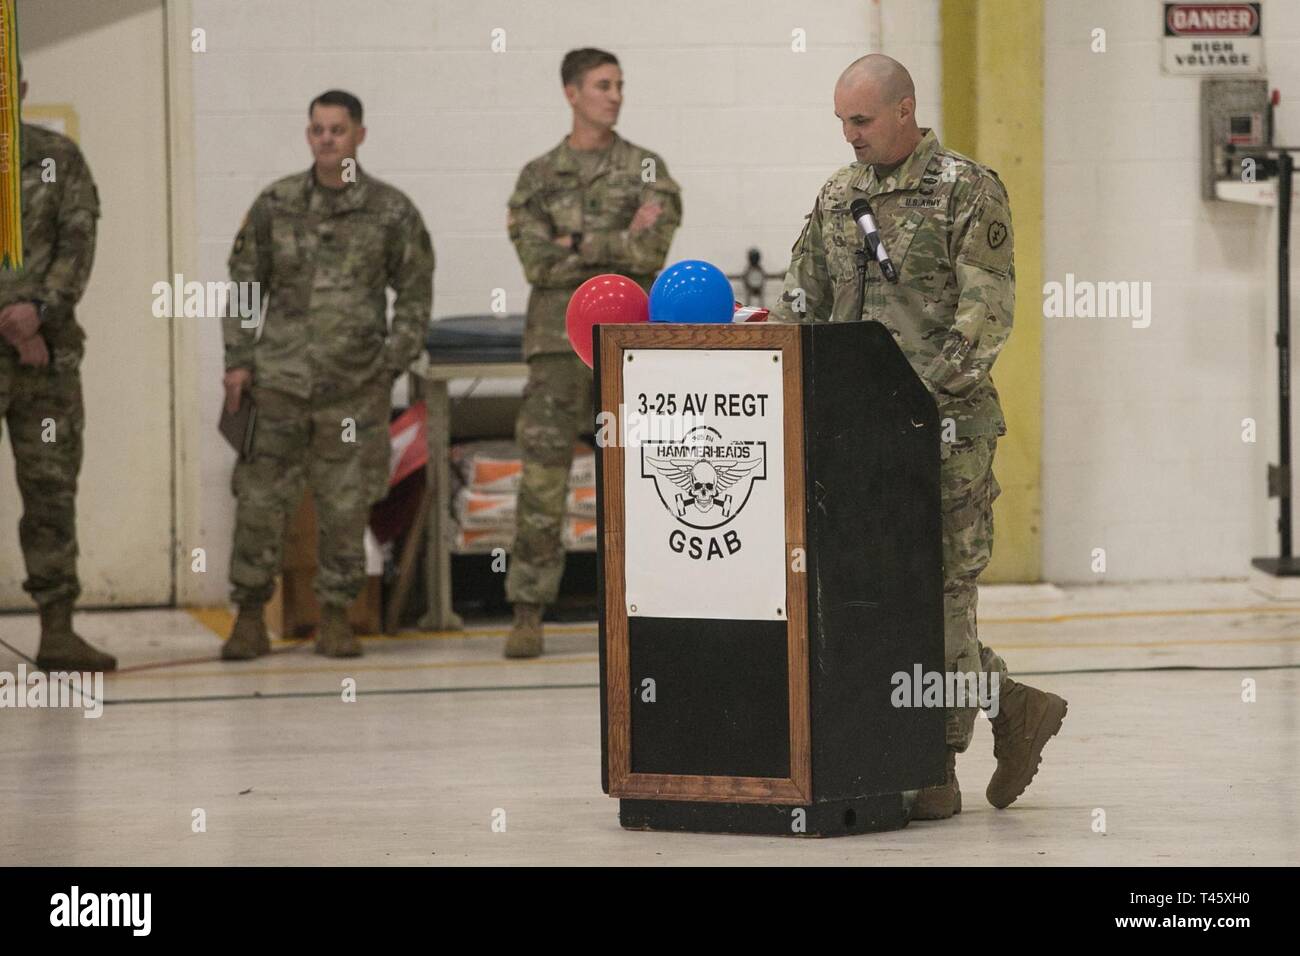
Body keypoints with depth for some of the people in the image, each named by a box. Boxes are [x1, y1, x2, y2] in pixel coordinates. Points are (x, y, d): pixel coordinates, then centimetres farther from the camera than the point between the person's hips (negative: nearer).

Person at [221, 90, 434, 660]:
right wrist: (238, 361, 3)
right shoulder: (275, 206, 5)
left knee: (345, 506, 3)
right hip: (280, 378, 1)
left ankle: (336, 618, 14)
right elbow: (245, 285, 10)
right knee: (260, 500, -2)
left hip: (355, 383, -1)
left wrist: (391, 365, -1)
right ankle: (249, 618, 5)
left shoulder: (391, 212, 2)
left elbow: (415, 294, 7)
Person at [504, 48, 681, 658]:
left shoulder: (647, 169, 6)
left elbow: (654, 251, -10)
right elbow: (537, 263, -7)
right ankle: (527, 616, -4)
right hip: (559, 343, 0)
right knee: (543, 476, -6)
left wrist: (578, 246, -12)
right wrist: (619, 242, -11)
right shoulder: (538, 179, 8)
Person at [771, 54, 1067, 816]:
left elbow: (988, 311, -13)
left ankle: (938, 766, 1)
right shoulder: (838, 197, 14)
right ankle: (1014, 708, 21)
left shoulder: (968, 192, -6)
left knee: (940, 585, -5)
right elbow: (804, 303, 17)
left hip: (946, 421, -7)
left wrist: (929, 383, -23)